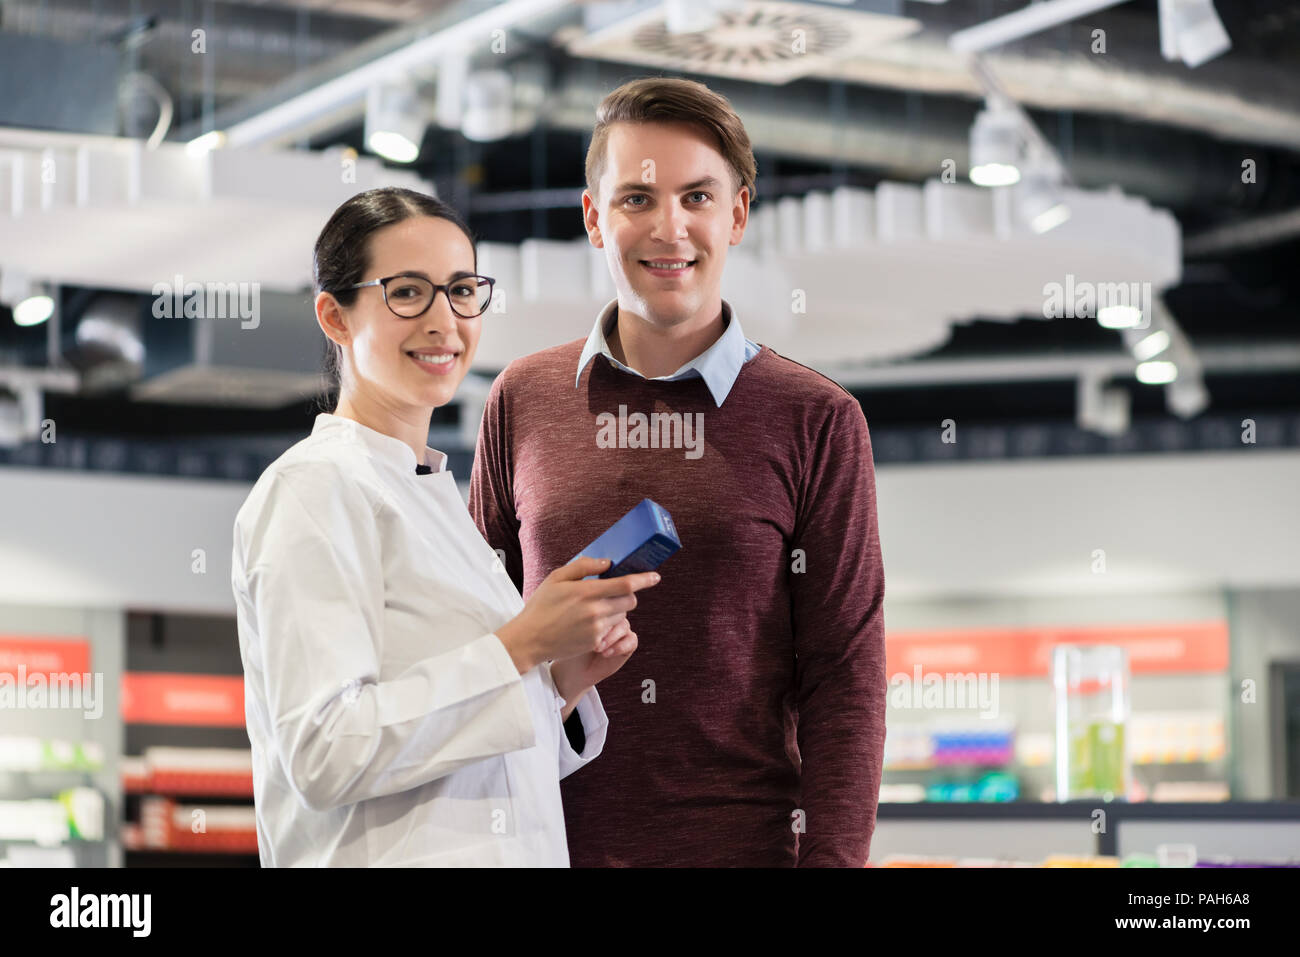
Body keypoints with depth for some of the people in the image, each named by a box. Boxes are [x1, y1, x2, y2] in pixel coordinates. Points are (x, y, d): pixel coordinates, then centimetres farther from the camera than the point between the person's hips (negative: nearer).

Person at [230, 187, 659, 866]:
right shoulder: (316, 487, -9)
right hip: (396, 860, -7)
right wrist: (521, 646, -17)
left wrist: (564, 682, 2)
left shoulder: (433, 490, 17)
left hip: (518, 850, 7)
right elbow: (324, 756, -20)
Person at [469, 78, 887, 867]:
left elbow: (846, 681, -2)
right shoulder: (524, 403, 6)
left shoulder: (816, 420, -1)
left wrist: (832, 859, -10)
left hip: (741, 842, -2)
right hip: (550, 842, 2)